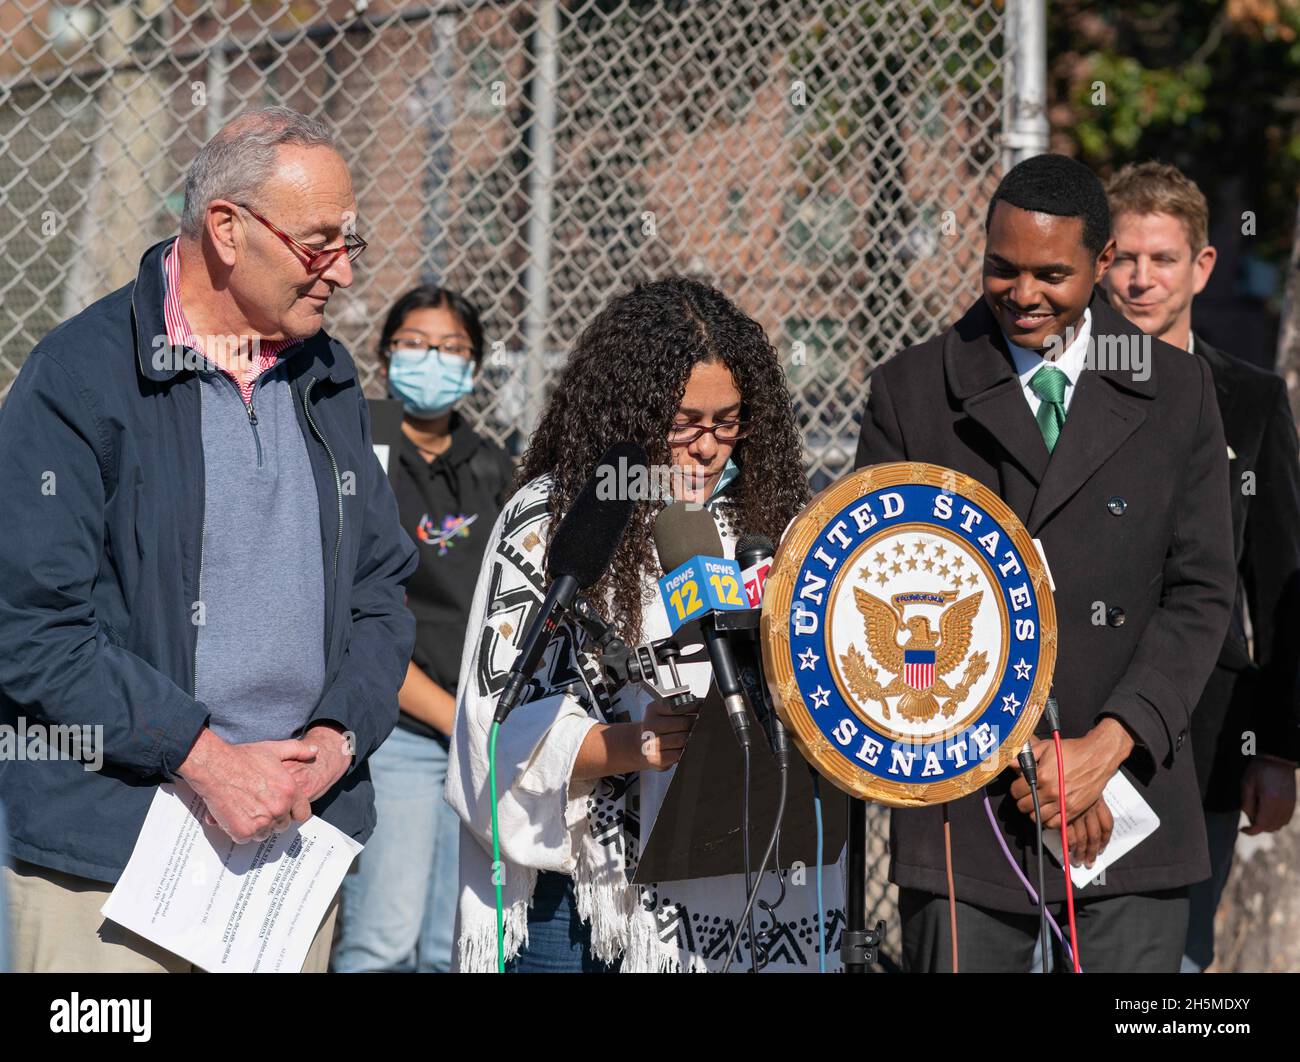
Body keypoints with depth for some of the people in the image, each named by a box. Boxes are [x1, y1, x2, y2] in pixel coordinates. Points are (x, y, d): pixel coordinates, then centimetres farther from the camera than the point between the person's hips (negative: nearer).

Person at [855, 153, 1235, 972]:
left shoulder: (1177, 391, 7)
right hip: (964, 809, -1)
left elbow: (1201, 591, 3)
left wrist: (1106, 746, -10)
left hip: (1130, 788, 1)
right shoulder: (911, 393, 3)